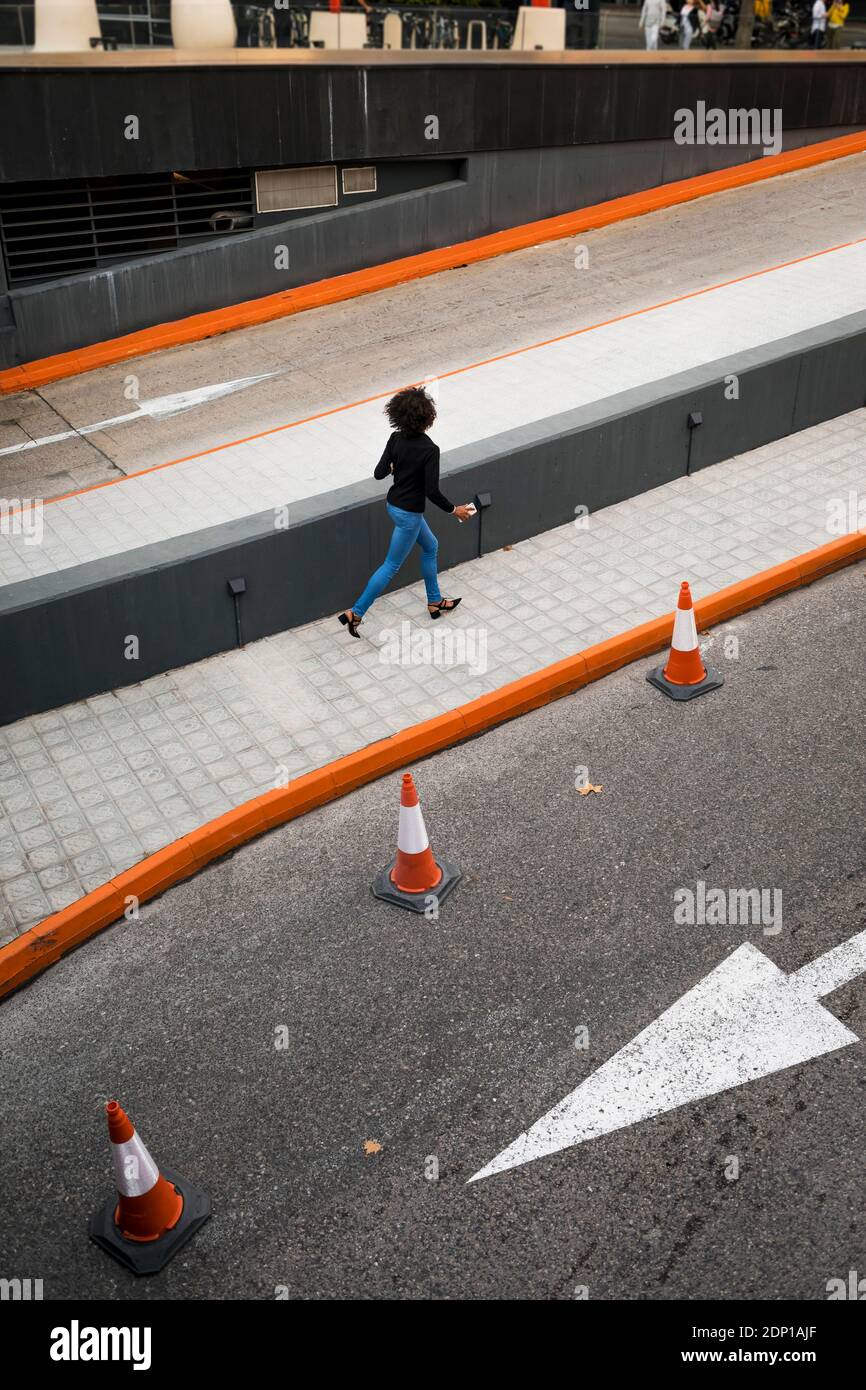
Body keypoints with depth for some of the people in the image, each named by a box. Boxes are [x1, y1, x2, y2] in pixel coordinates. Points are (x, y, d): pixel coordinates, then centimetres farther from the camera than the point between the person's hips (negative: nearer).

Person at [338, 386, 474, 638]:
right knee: (391, 566, 4)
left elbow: (379, 473, -3)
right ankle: (355, 613, 8)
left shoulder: (396, 439, -6)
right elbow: (432, 492, -24)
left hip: (393, 504, 8)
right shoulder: (429, 450, -25)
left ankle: (435, 601, 38)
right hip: (409, 514, -8)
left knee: (431, 546, 26)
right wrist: (454, 510, -10)